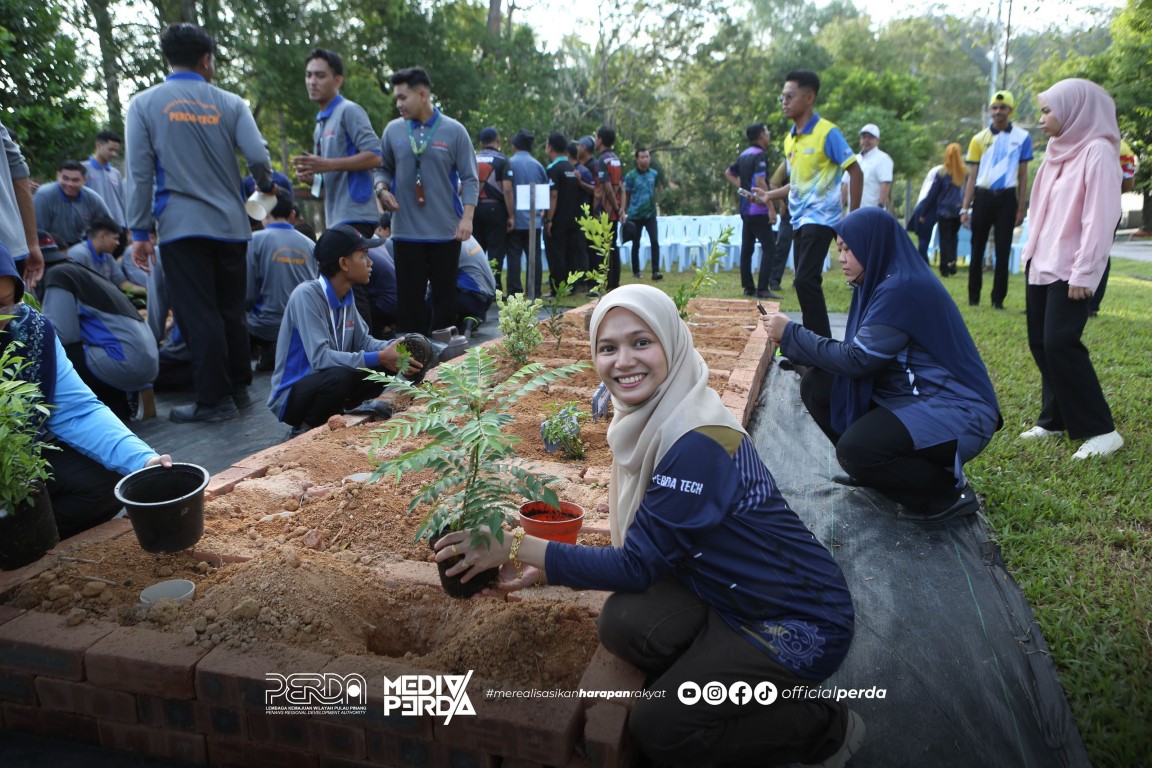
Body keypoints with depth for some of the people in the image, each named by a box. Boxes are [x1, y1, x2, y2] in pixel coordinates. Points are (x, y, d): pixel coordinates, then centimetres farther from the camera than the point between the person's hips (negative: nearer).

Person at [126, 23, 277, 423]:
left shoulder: (143, 104, 4)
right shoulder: (229, 103, 5)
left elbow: (140, 174, -1)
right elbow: (257, 156, -4)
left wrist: (139, 231, 2)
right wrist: (267, 186, 18)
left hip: (182, 225, -2)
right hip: (229, 223, 2)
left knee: (199, 315, -1)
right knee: (231, 310, 12)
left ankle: (214, 400, 0)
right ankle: (238, 388, 19)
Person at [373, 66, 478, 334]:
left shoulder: (454, 131, 0)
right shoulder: (393, 130, 6)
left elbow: (469, 179, -1)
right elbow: (383, 169, 16)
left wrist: (467, 217, -11)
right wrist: (382, 188, -6)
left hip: (446, 230, -1)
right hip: (407, 230, 2)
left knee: (445, 295, 6)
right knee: (409, 295, 4)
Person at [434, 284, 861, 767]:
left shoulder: (699, 445, -29)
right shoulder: (653, 418, -2)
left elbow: (637, 566, -24)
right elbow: (644, 549, 5)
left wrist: (516, 546, -22)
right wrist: (550, 568, -4)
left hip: (798, 620, -7)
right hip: (734, 596, 7)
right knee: (624, 621, -18)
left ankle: (825, 729, 9)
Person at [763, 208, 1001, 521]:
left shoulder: (903, 288, -21)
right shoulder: (883, 281, 7)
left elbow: (857, 359, -24)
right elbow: (863, 355, 8)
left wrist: (791, 333, -16)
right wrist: (792, 341, -3)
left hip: (954, 411, -9)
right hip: (907, 393, 9)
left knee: (854, 450, -28)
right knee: (815, 386, -1)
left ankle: (949, 493, -3)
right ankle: (871, 468, 13)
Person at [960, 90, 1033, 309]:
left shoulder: (1022, 137, 4)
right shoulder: (979, 139, 6)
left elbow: (1023, 175, 6)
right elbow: (972, 176, 7)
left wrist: (1021, 208, 0)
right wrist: (965, 208, 0)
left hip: (1007, 198, -1)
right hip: (983, 197, 1)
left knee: (1003, 251, 1)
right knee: (977, 249, 5)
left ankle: (998, 299, 7)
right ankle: (973, 296, 14)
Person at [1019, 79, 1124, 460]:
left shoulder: (1098, 151, -12)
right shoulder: (1059, 150, 13)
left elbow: (1100, 218, -17)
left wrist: (1084, 271, -19)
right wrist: (1031, 252, 14)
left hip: (1070, 270, -8)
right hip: (1042, 264, 8)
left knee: (1060, 344, -12)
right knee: (1041, 343, 8)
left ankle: (1101, 430, -4)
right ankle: (1055, 419, 17)